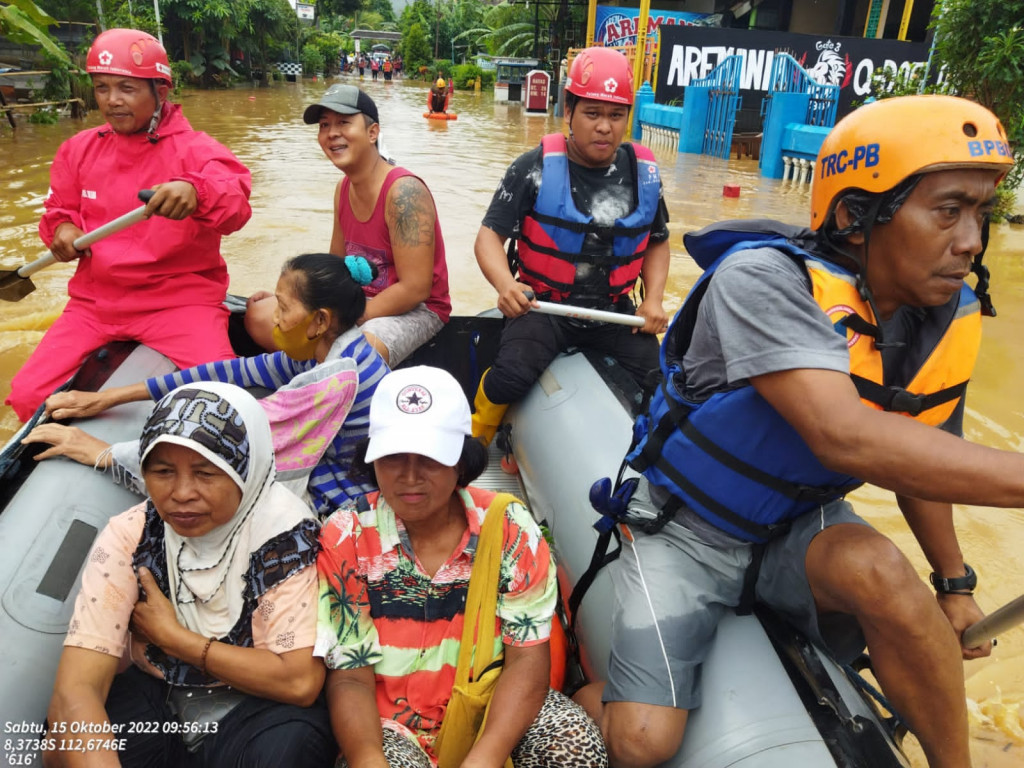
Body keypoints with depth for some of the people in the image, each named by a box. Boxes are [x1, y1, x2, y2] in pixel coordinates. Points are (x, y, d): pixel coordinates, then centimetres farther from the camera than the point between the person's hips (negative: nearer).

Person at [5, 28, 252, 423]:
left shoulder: (195, 149, -5)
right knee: (27, 396, -4)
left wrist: (195, 191, -46)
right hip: (95, 300, 5)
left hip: (181, 299, -5)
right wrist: (61, 227, 0)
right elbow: (58, 207, 24)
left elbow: (236, 207, -24)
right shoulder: (79, 149, 11)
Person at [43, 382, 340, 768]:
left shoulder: (284, 533, -22)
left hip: (260, 703, -2)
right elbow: (75, 691, -22)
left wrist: (172, 636, -19)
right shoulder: (128, 537, -14)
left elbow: (300, 682, -25)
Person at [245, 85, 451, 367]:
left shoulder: (404, 192, -20)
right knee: (259, 316, -2)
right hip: (359, 300, 8)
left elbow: (415, 289, -23)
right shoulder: (343, 188, 5)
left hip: (415, 309, -8)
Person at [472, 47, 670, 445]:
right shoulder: (536, 168, -8)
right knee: (511, 375, -29)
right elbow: (491, 233, -9)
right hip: (544, 306, -3)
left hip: (615, 311, 4)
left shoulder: (644, 172, 4)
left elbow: (657, 241, 16)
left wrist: (654, 299, -1)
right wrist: (505, 283, -31)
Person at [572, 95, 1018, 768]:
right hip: (688, 529, -4)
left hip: (797, 528, 5)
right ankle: (589, 691, 22)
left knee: (879, 570, -31)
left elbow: (914, 457, 10)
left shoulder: (949, 318, -4)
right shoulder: (766, 279, -28)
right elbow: (846, 439, -40)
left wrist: (955, 581, 13)